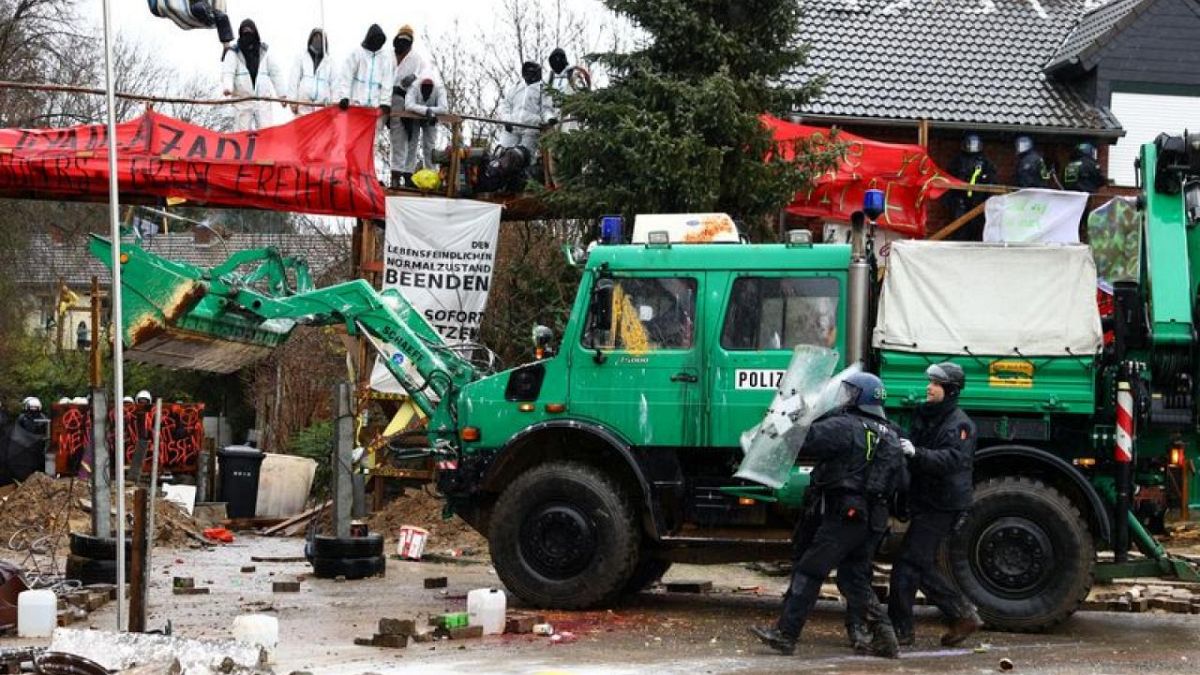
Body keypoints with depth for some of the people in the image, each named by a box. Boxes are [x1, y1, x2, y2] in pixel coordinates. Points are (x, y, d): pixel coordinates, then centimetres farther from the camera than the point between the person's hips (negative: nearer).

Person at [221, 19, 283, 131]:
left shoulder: (264, 51, 10)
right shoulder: (233, 52, 3)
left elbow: (275, 73, 12)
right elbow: (228, 72, -9)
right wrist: (227, 87, -30)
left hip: (263, 99, 1)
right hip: (242, 101, -1)